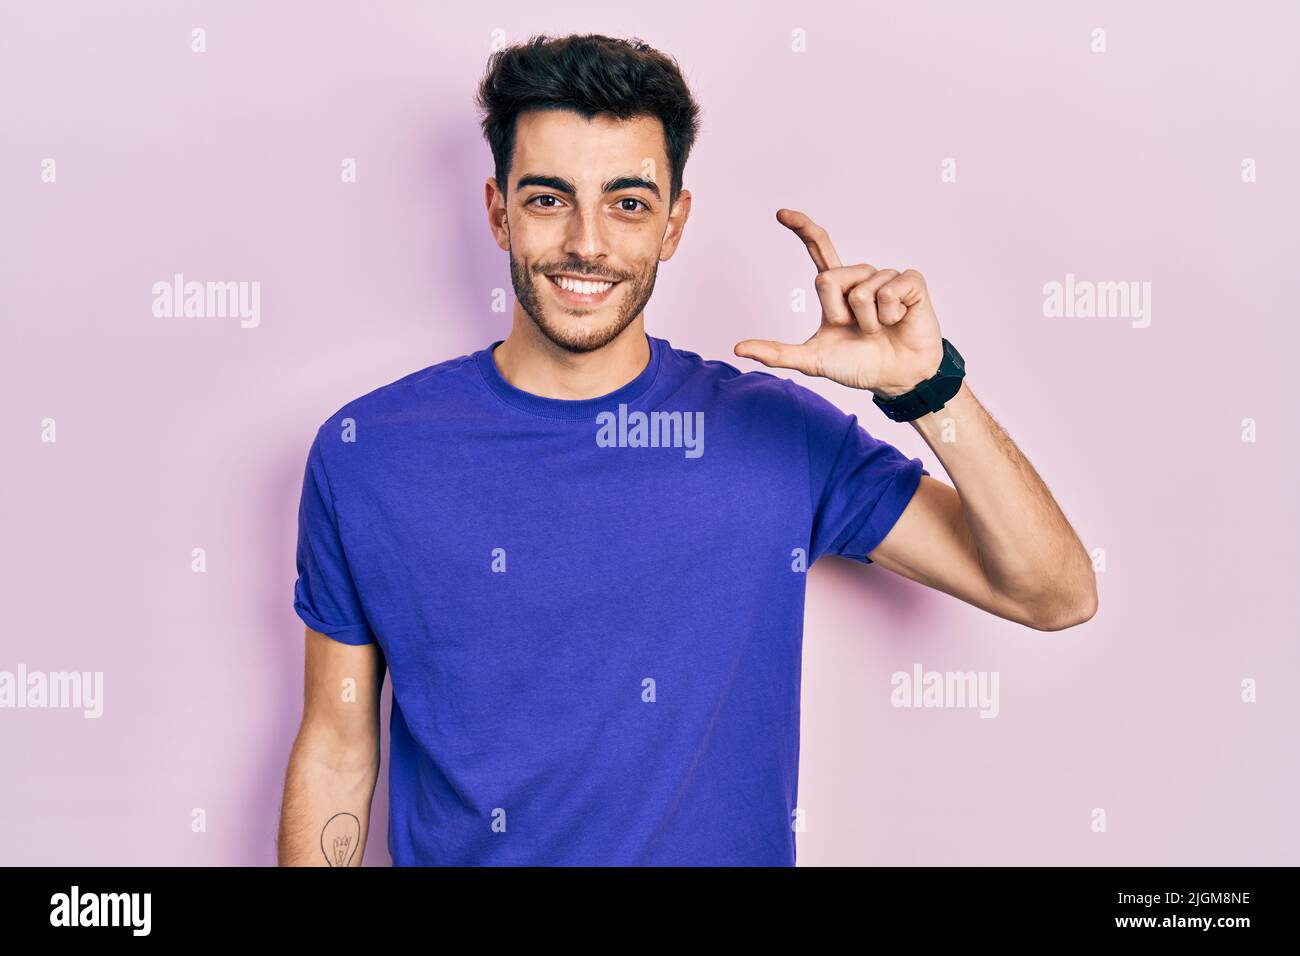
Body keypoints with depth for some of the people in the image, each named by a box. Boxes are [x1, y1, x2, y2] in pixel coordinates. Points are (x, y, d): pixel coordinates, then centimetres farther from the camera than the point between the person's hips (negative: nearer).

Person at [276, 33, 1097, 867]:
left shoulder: (778, 434, -11)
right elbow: (336, 746, -3)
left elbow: (1054, 595, -13)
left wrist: (927, 385, -25)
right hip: (450, 850, 0)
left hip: (728, 846, 1)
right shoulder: (365, 452, -11)